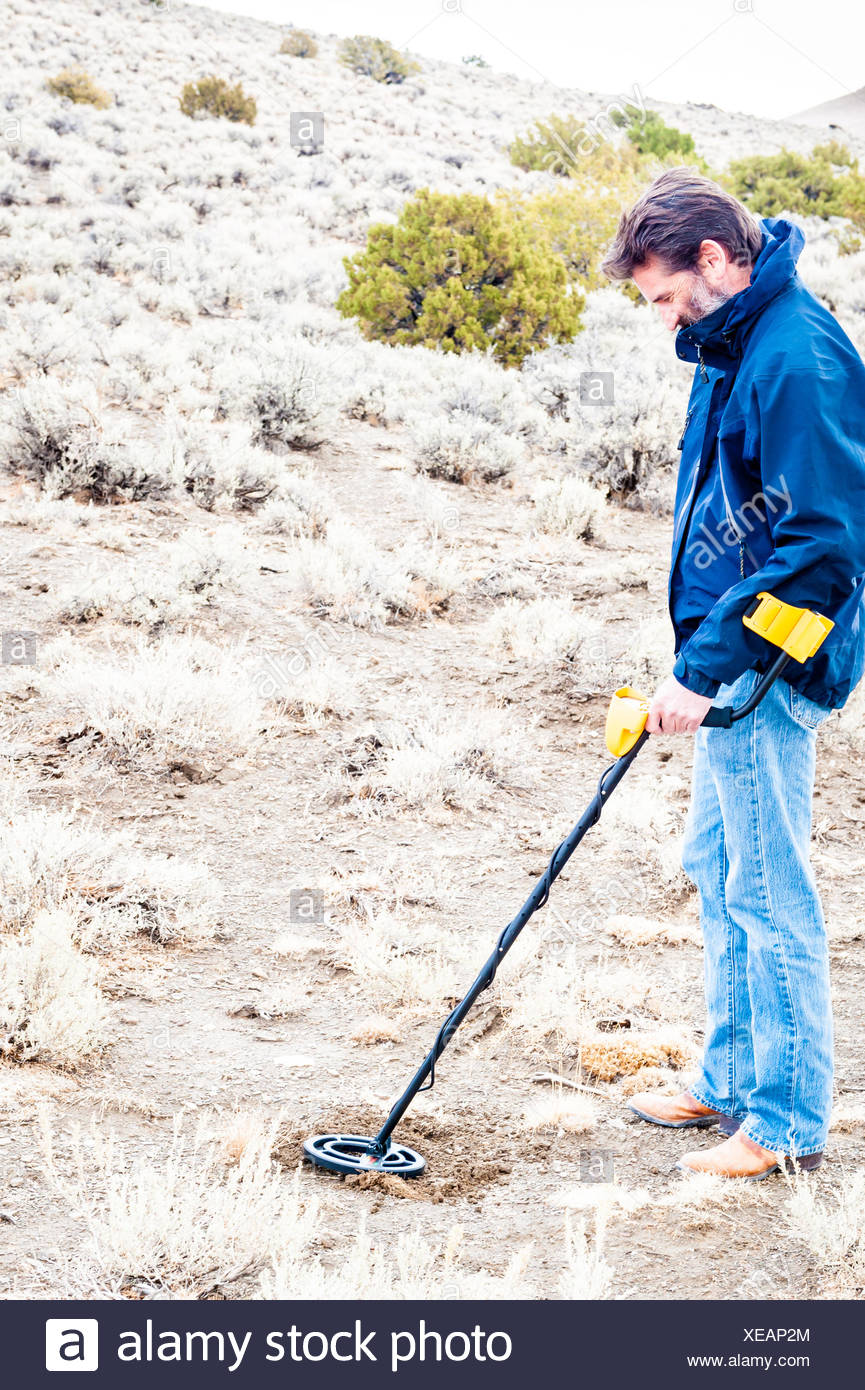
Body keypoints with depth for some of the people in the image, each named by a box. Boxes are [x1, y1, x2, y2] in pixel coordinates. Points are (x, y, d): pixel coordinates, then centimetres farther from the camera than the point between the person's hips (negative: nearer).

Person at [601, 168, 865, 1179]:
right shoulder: (737, 346, 12)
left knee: (767, 896, -1)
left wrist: (707, 669, -22)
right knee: (718, 871, 18)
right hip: (734, 659, 10)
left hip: (768, 669, -10)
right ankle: (731, 1083, 31)